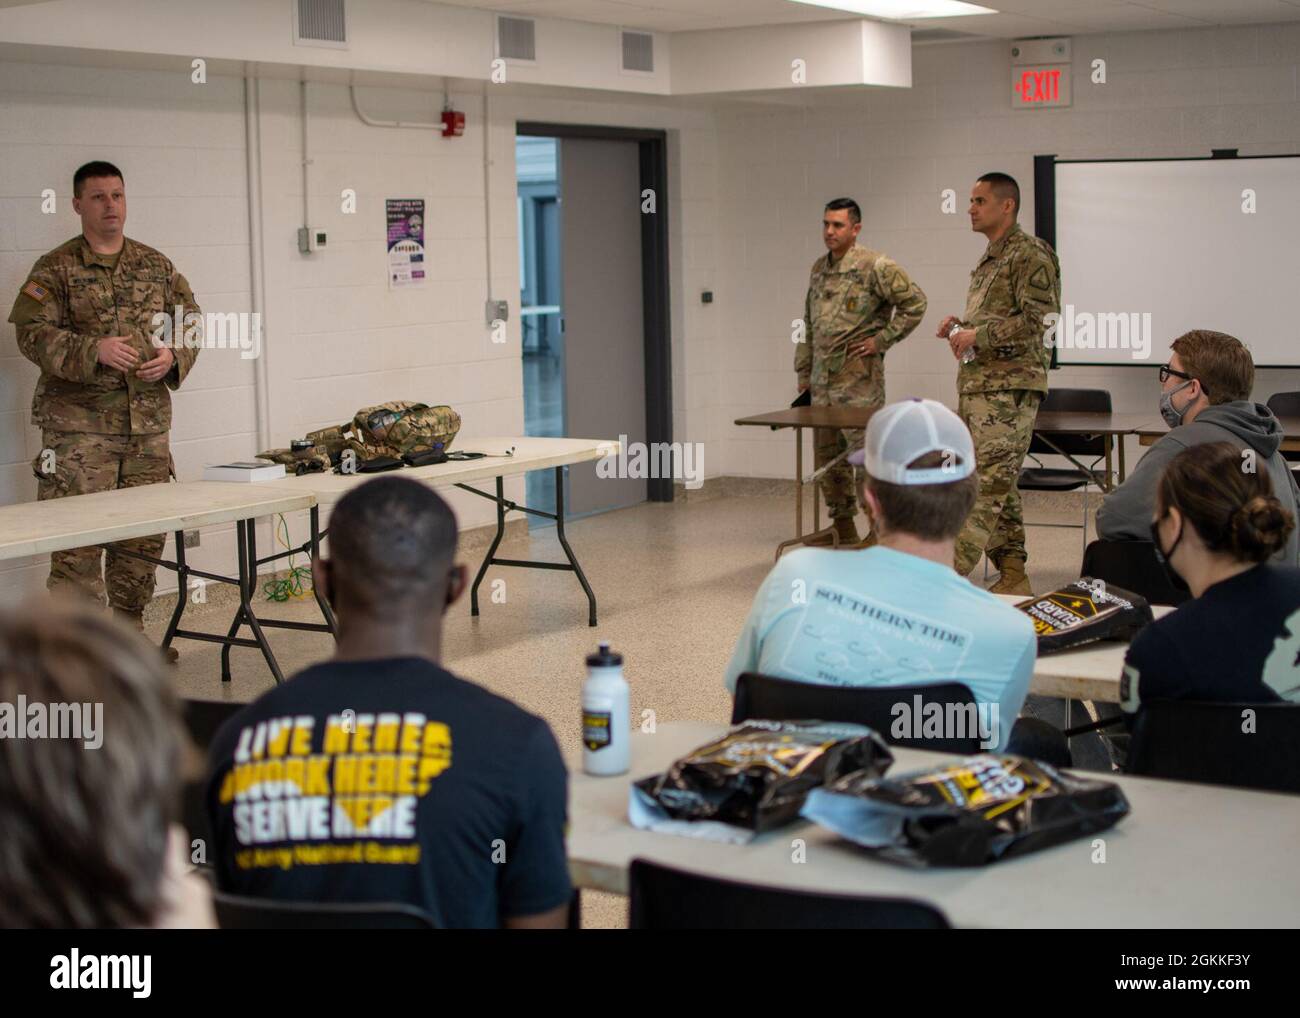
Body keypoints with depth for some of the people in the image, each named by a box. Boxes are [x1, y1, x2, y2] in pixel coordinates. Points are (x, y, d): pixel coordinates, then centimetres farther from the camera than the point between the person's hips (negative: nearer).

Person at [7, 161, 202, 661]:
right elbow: (33, 332, -9)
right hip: (79, 423, -4)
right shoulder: (56, 268, 0)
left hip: (148, 419, 5)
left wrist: (173, 357, -5)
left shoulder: (156, 265, 13)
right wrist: (93, 350, -23)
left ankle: (128, 631, 23)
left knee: (144, 531, 10)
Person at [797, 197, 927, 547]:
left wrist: (882, 339, -9)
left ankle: (879, 530, 0)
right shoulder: (818, 269, 15)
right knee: (827, 455, 11)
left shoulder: (876, 266, -9)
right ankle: (842, 528, 22)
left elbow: (914, 302, -9)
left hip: (859, 378, -8)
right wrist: (803, 373, 19)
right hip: (822, 380, 8)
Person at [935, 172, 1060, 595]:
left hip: (1008, 387, -10)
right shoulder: (989, 260, 20)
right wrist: (961, 327, 9)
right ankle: (1012, 576, 16)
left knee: (987, 483, -12)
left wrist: (978, 333, -17)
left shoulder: (1031, 254, -9)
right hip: (974, 384, 10)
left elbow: (1036, 319, -18)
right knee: (1000, 484, 11)